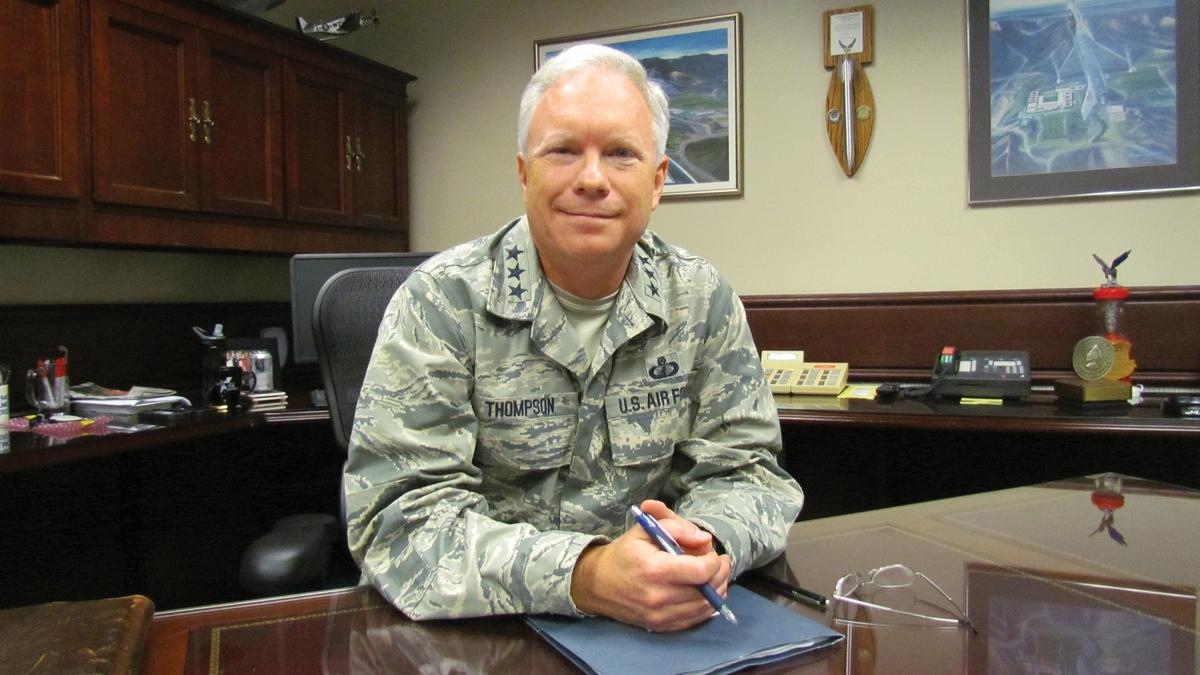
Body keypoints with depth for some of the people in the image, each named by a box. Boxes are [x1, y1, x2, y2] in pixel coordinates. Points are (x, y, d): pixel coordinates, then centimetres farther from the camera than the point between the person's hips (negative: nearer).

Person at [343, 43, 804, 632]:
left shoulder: (703, 301, -1)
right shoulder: (440, 301, -11)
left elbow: (742, 470, 2)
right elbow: (398, 517, -16)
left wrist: (708, 541, -22)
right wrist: (585, 577, -30)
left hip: (660, 628, 3)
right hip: (480, 634, -2)